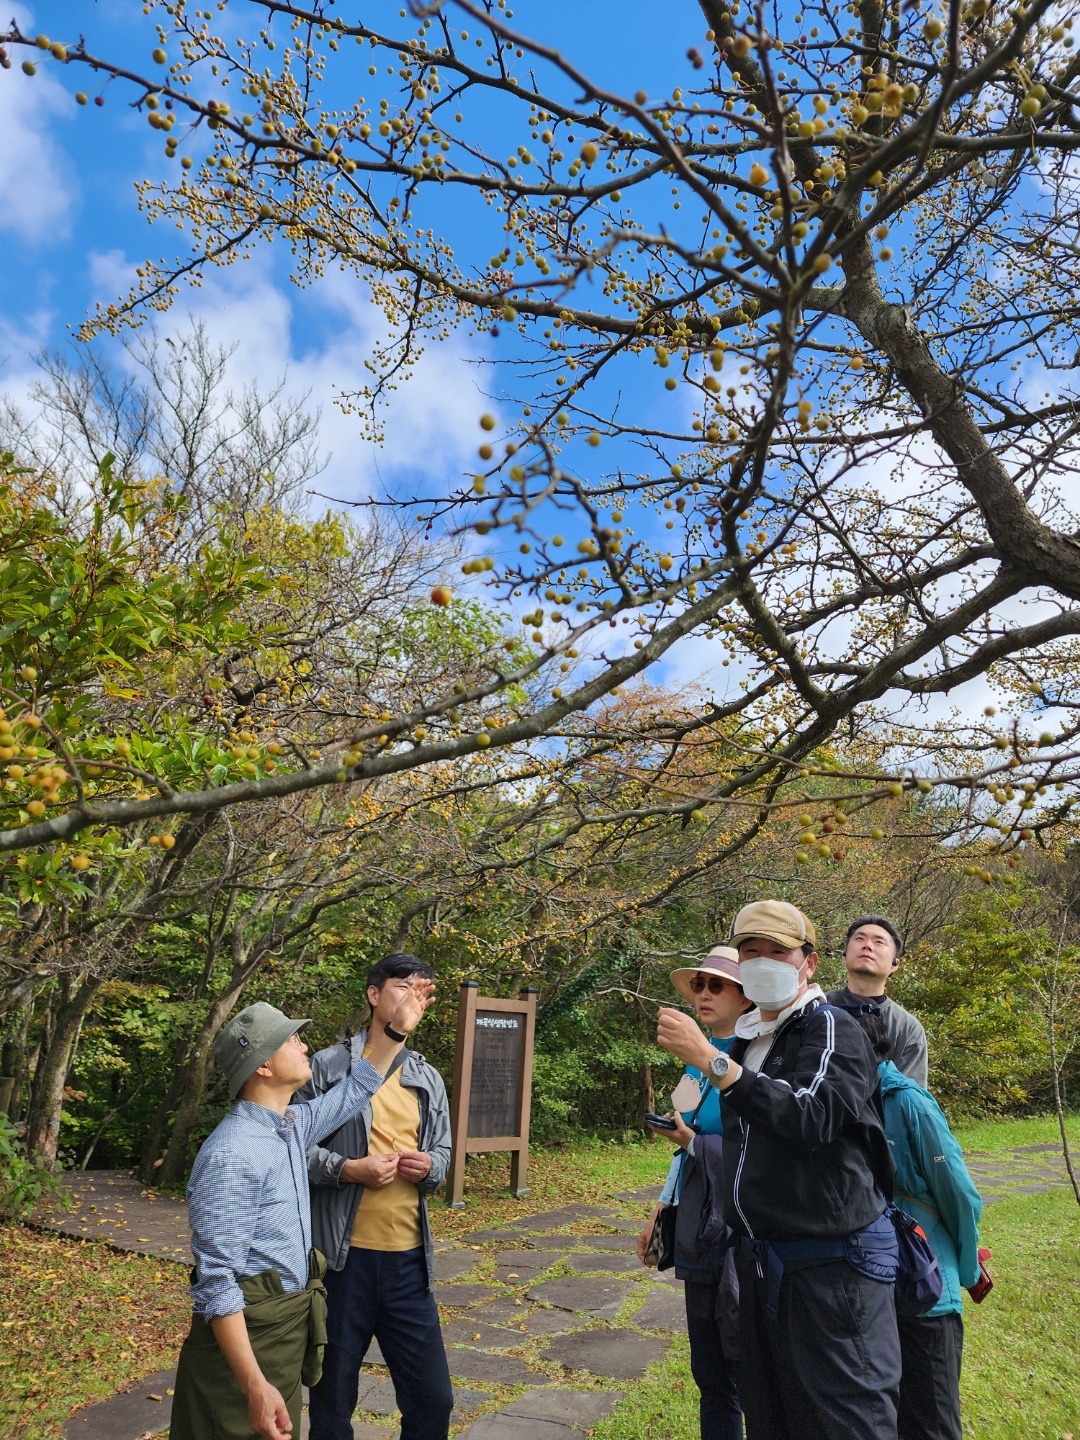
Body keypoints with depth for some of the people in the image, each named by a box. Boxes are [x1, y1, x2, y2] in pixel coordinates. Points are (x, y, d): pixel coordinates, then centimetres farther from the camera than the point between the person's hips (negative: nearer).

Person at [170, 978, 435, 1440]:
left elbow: (352, 1092, 20)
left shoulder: (292, 1123, 3)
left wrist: (396, 1030, 13)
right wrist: (255, 1386, -27)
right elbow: (217, 1280, -25)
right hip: (247, 1332, -8)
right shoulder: (231, 1154, -25)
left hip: (293, 1327, 8)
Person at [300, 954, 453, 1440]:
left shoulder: (430, 1080, 9)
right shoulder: (329, 1065, -6)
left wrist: (430, 1166, -6)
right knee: (333, 1395, 15)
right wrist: (348, 1168, -19)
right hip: (344, 1253, -4)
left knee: (433, 1397, 12)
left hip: (409, 1256, 4)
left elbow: (443, 1151, 16)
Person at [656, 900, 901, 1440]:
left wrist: (709, 1059, -30)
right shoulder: (744, 1041, 10)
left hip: (832, 1263, -7)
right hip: (758, 1261, 8)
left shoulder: (832, 1029, -12)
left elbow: (810, 1117, -29)